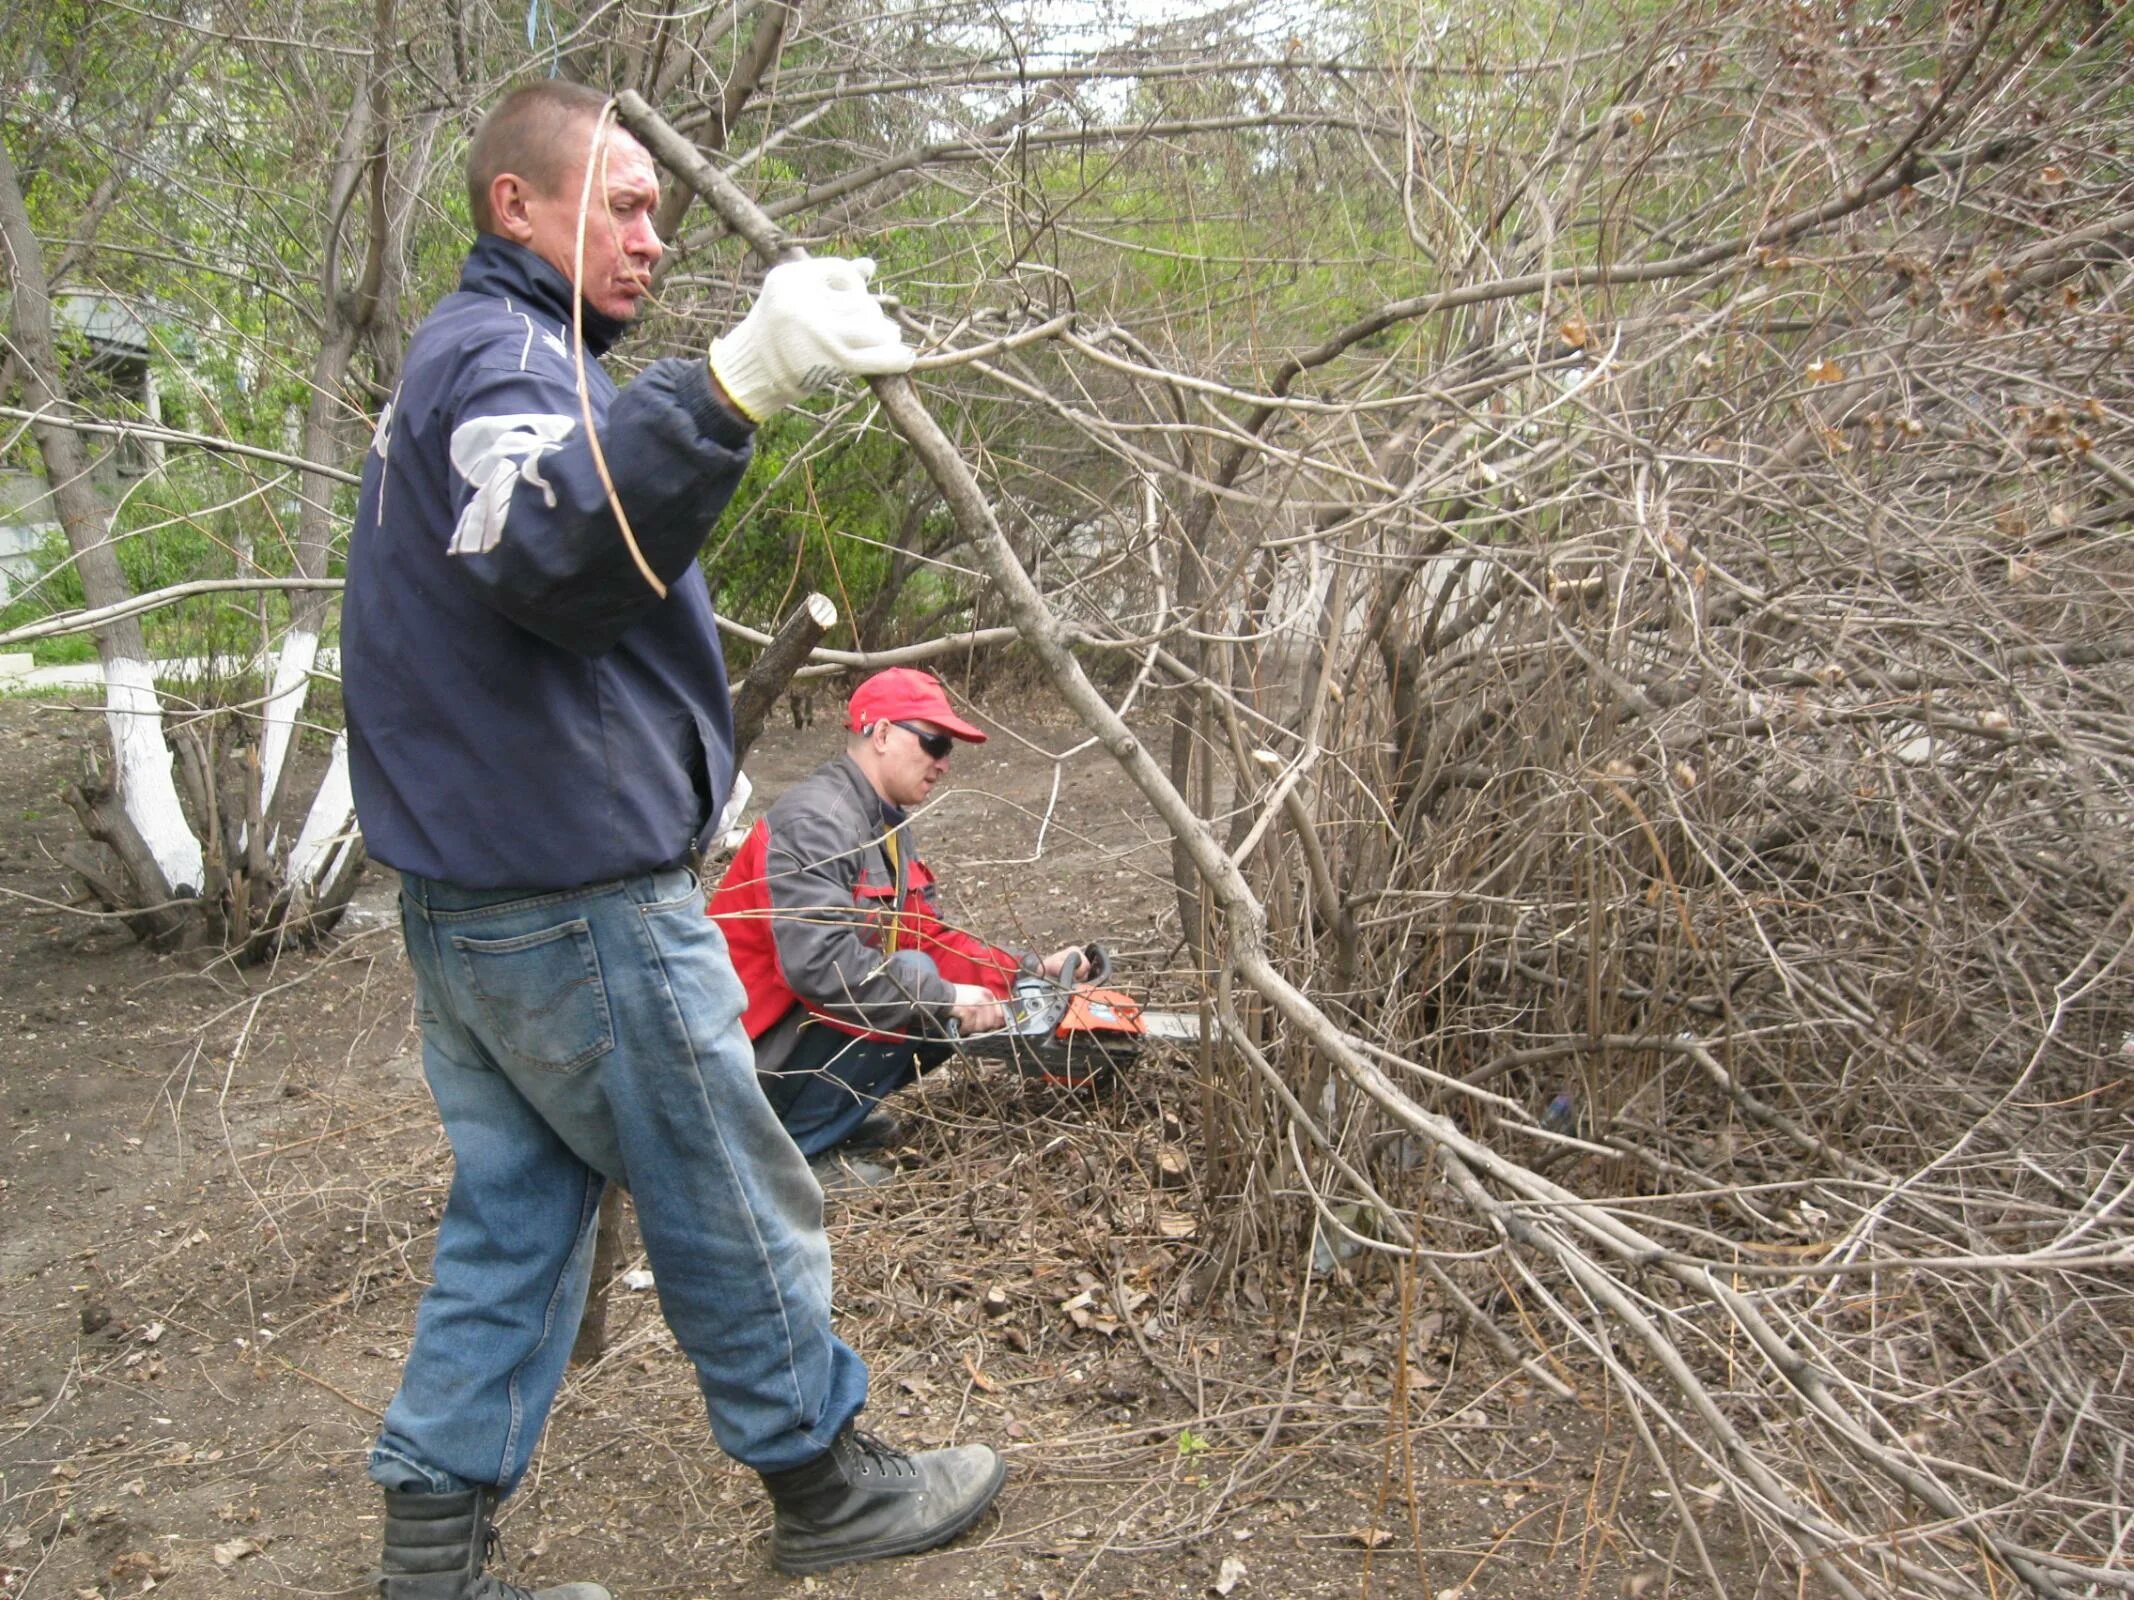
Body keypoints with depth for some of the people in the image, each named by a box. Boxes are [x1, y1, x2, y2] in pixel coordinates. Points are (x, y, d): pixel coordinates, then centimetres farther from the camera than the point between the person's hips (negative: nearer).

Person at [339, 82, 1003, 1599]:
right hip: (577, 902, -10)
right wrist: (737, 380, -51)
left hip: (478, 891, 10)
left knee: (516, 1212, 14)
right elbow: (562, 549, -38)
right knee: (734, 1206, 5)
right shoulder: (503, 358, -15)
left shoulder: (470, 356, 19)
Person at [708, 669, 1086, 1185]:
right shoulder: (815, 821, -23)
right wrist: (947, 998, -27)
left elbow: (929, 939, 9)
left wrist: (1031, 970, -2)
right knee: (911, 982, -23)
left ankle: (823, 1112, 10)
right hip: (751, 1053, -10)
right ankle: (793, 1145, -13)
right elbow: (819, 964, -34)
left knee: (944, 1018, 5)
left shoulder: (889, 826, 9)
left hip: (804, 1030, 10)